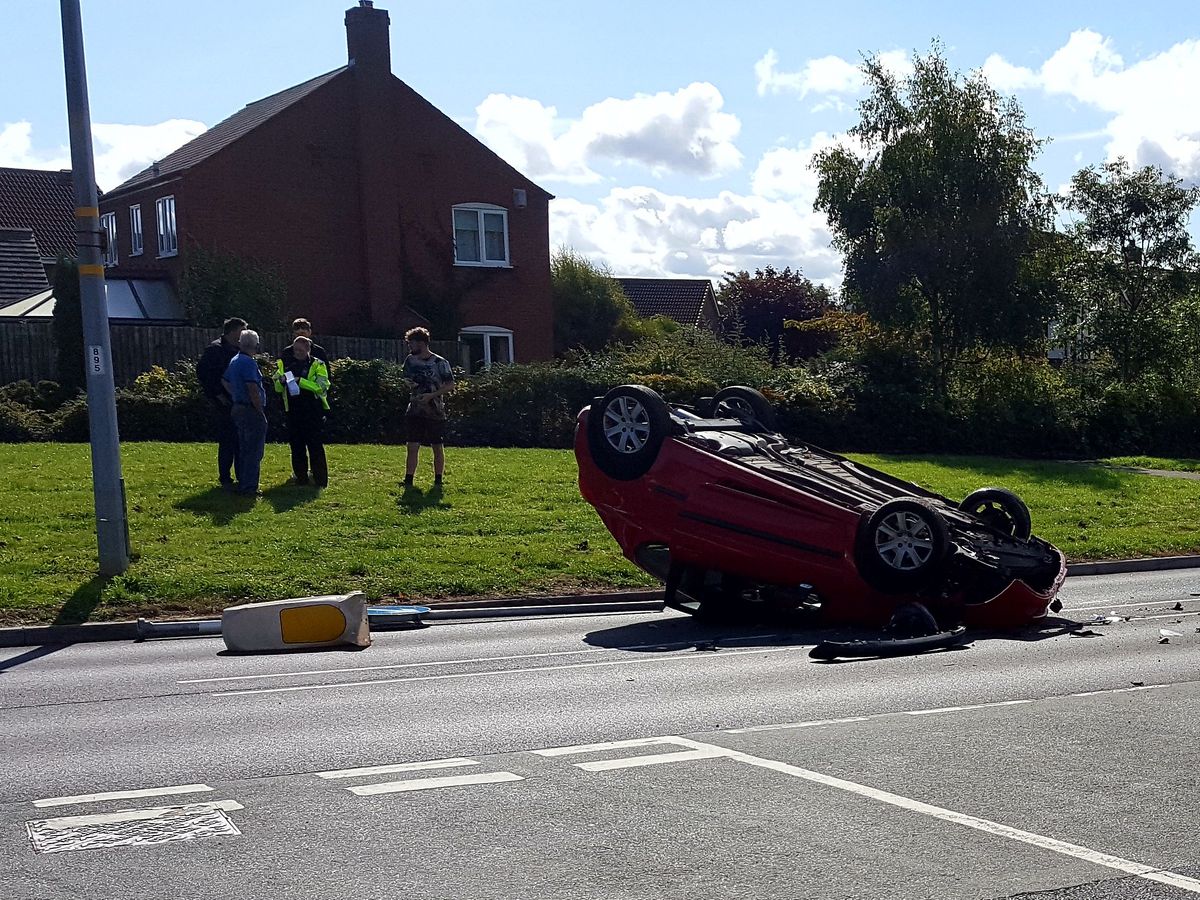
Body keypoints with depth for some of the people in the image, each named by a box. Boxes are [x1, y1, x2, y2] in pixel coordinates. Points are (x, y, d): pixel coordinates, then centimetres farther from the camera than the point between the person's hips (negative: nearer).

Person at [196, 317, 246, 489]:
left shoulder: (238, 351, 14)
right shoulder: (215, 349, -9)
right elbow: (202, 372, -15)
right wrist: (217, 395, -15)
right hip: (222, 404, -7)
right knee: (226, 442, -4)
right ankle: (225, 479, 4)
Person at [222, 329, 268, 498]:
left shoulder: (234, 361, 12)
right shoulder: (249, 363, -17)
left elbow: (226, 382, 22)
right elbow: (253, 390, -23)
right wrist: (261, 411, -15)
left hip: (238, 408, 9)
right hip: (251, 410, -9)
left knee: (243, 450, 16)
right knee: (254, 452, -4)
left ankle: (242, 484, 21)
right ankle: (249, 488, -4)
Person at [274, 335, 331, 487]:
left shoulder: (317, 365, -1)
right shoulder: (285, 364, 12)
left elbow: (321, 386, -16)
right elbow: (278, 389, 12)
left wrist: (300, 381, -24)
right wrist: (281, 381, -11)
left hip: (313, 412, -4)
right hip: (293, 411, 4)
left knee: (315, 446, -5)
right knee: (296, 446, 8)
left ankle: (321, 480, -1)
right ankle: (301, 478, 17)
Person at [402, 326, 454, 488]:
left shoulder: (440, 363, -9)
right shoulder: (410, 360, 7)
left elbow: (450, 385, -8)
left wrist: (431, 395, -19)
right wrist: (408, 384, -3)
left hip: (435, 412, -3)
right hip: (415, 412, 3)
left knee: (438, 447, 5)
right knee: (412, 447, -3)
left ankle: (438, 481, 17)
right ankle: (408, 481, 0)